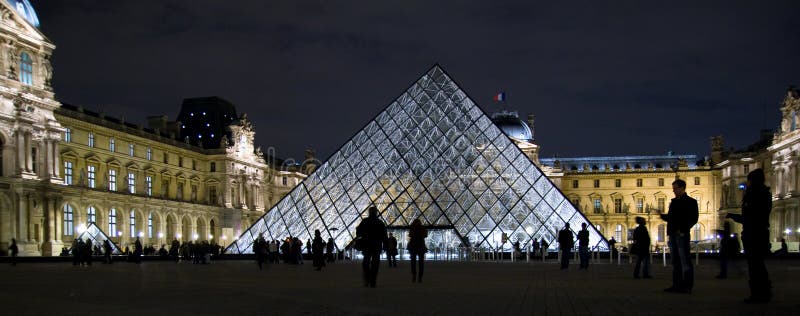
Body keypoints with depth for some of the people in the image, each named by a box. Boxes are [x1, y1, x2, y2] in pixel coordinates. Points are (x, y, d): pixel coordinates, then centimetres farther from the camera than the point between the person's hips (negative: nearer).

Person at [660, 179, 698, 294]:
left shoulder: (690, 201, -1)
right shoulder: (674, 202, 19)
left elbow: (693, 219, -9)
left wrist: (683, 229, -16)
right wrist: (662, 215, 2)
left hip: (682, 234, -7)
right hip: (672, 234, 7)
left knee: (684, 260, -6)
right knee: (675, 260, 8)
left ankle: (687, 286, -4)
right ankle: (677, 285, 11)